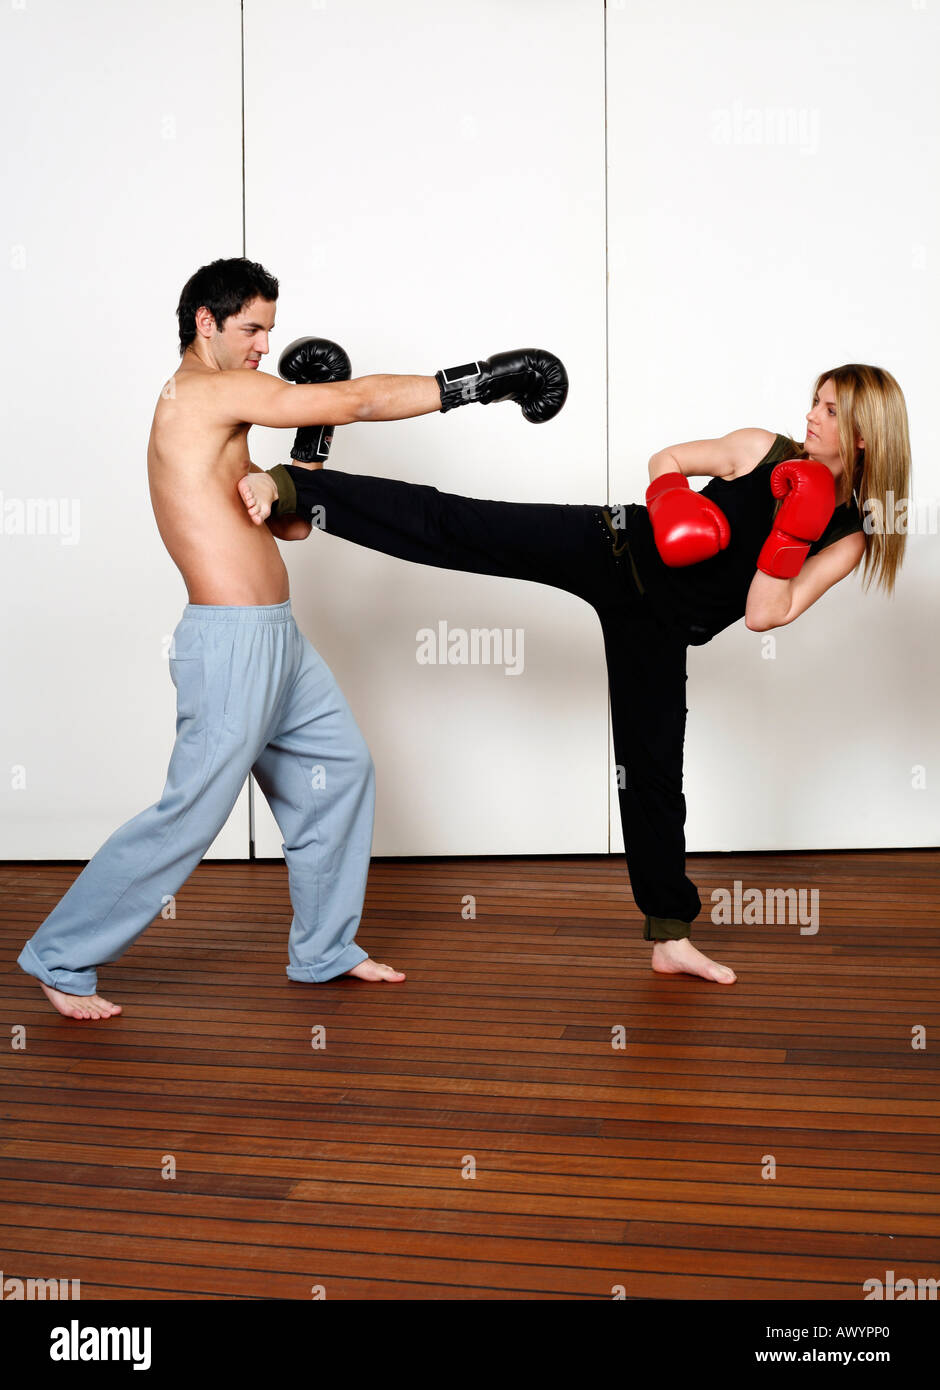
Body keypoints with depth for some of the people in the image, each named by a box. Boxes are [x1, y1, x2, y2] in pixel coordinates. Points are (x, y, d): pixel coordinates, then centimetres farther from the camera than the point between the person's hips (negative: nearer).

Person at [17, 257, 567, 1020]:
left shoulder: (211, 413, 17)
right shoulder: (207, 391, -13)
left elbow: (288, 521, 20)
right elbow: (358, 399, -16)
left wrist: (313, 432, 10)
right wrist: (476, 379, -11)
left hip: (277, 641, 10)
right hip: (233, 643, -10)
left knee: (341, 770, 16)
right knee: (190, 817, -3)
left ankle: (324, 949, 27)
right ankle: (62, 958, 13)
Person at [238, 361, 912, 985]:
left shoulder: (852, 534, -2)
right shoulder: (763, 450, -3)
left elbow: (766, 615, -10)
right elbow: (666, 459, 10)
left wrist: (793, 534, -21)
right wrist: (675, 504, -10)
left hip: (658, 627, 1)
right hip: (615, 550, -1)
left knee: (654, 768, 5)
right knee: (457, 526, -16)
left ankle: (671, 937, 19)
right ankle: (290, 487, -13)